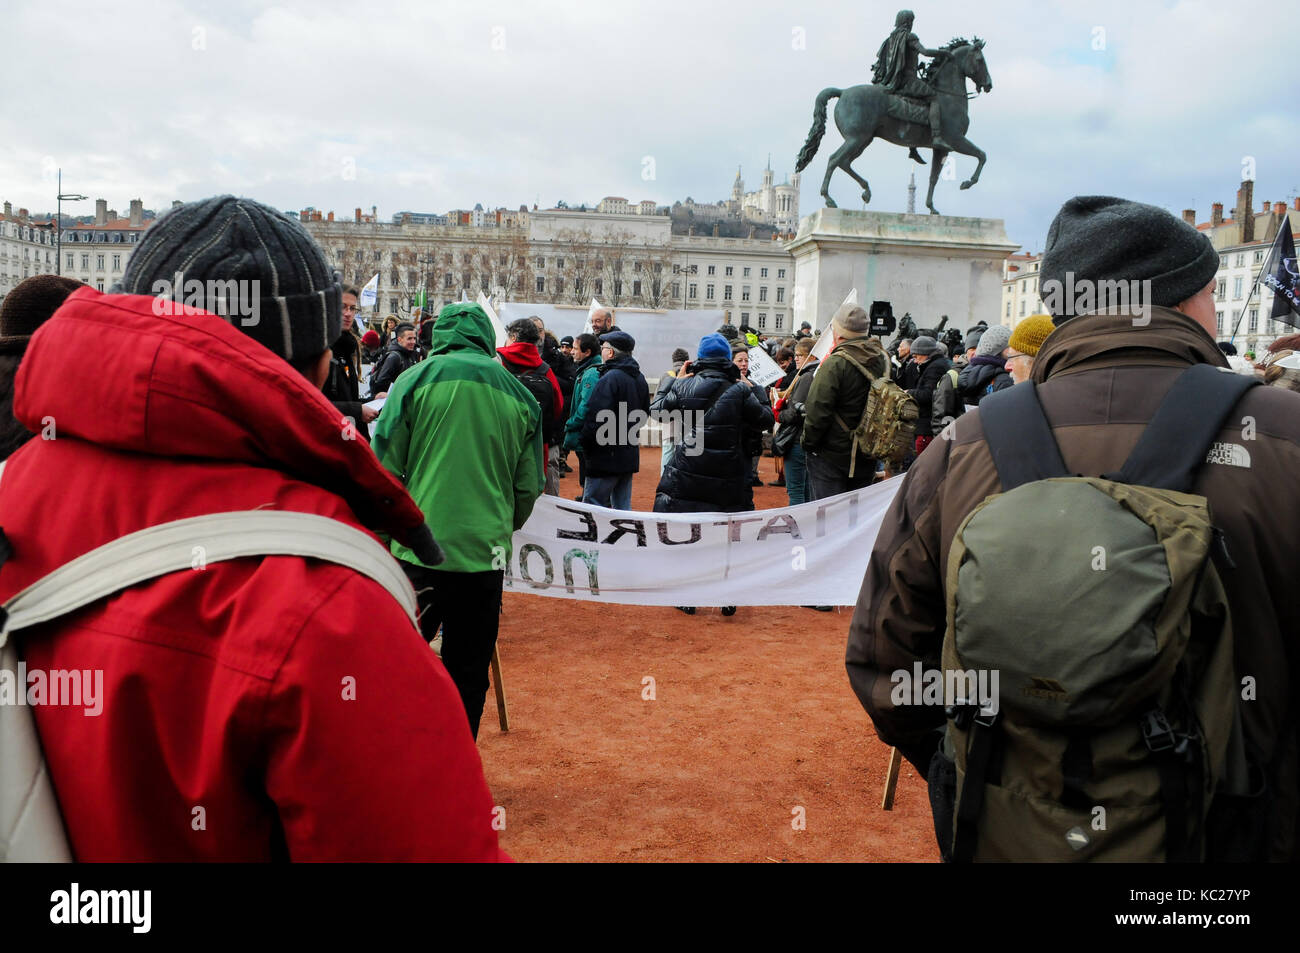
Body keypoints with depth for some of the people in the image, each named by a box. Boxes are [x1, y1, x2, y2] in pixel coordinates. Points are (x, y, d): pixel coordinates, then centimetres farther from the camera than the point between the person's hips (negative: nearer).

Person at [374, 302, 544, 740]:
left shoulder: (417, 379, 0)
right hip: (486, 555, 2)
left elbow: (385, 470, -1)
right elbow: (529, 488, 12)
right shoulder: (521, 396, 9)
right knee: (468, 676, 13)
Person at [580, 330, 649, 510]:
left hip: (607, 456, -9)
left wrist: (587, 449, -9)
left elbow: (596, 419, -20)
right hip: (630, 456, 9)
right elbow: (645, 412, 22)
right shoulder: (640, 378, 12)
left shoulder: (609, 379, -17)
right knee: (623, 507, 14)